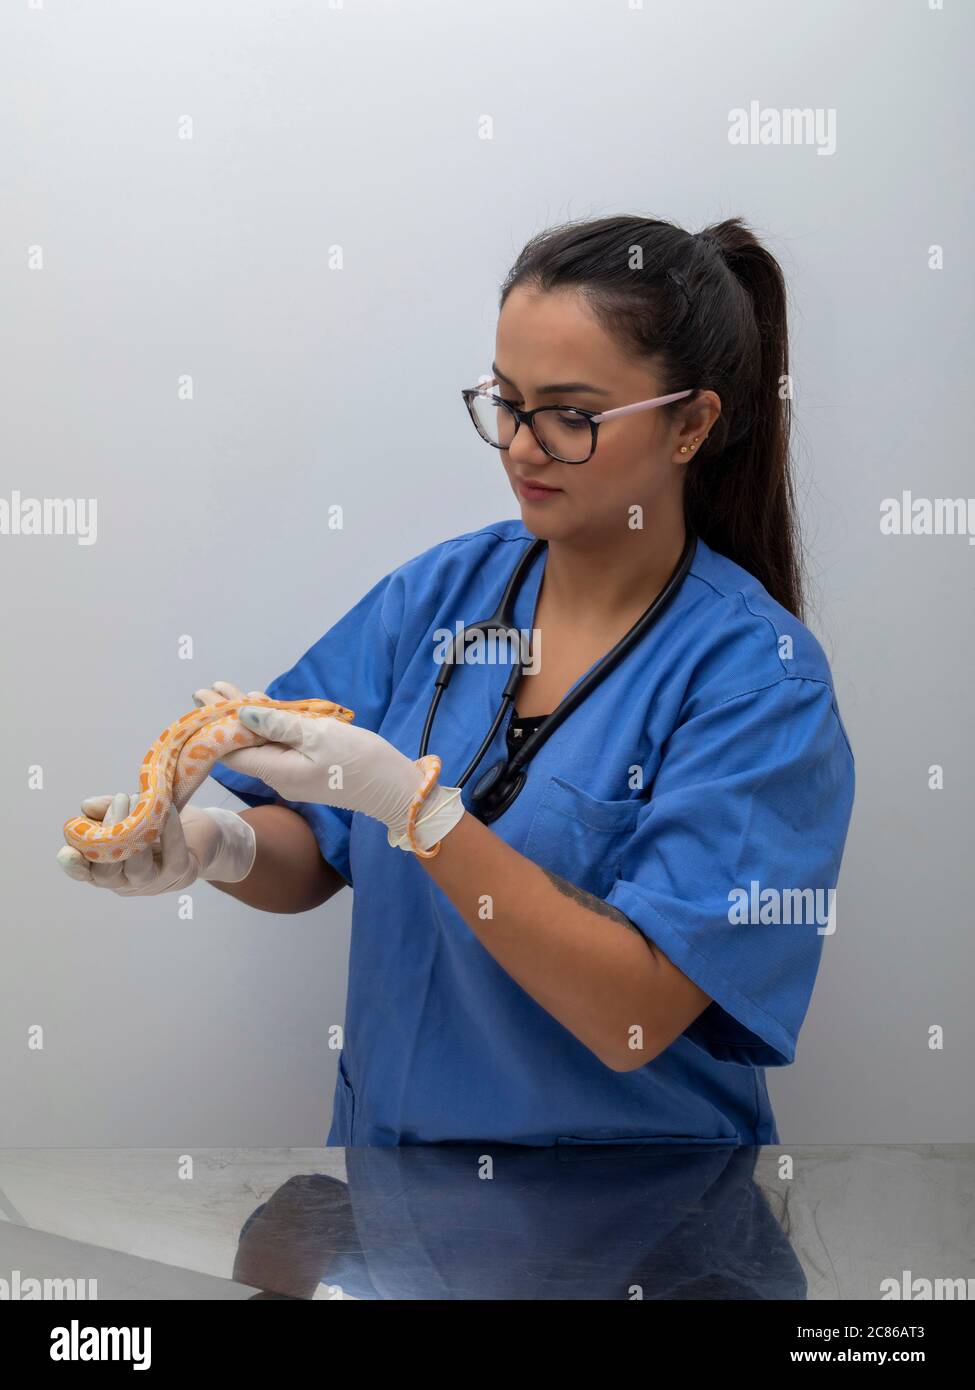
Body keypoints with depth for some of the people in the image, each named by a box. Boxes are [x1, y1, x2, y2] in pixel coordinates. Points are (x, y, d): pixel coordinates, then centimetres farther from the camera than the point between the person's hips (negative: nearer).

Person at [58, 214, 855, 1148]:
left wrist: (411, 805, -26)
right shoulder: (443, 588, 0)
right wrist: (216, 848, -16)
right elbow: (313, 858, 5)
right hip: (385, 1125, 3)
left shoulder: (759, 676, -15)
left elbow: (633, 1017, -20)